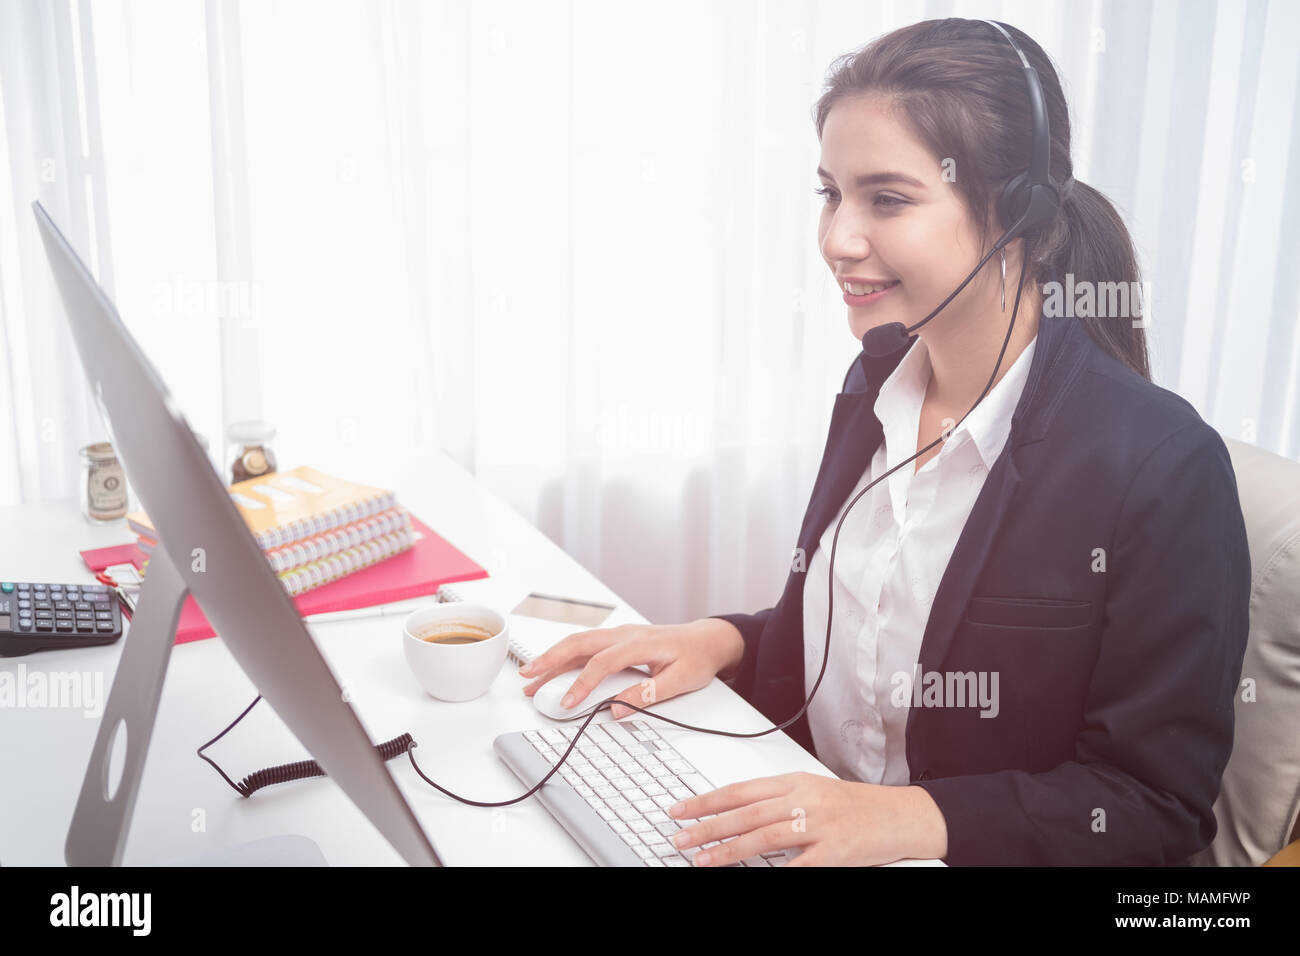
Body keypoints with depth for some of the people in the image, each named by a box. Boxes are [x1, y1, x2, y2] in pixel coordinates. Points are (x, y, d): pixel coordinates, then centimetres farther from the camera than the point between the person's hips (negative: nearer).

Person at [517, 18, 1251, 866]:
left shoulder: (1165, 467, -18)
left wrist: (911, 819, -24)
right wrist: (727, 642, -4)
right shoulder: (877, 385, 2)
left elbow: (1158, 805, -14)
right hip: (813, 829, 5)